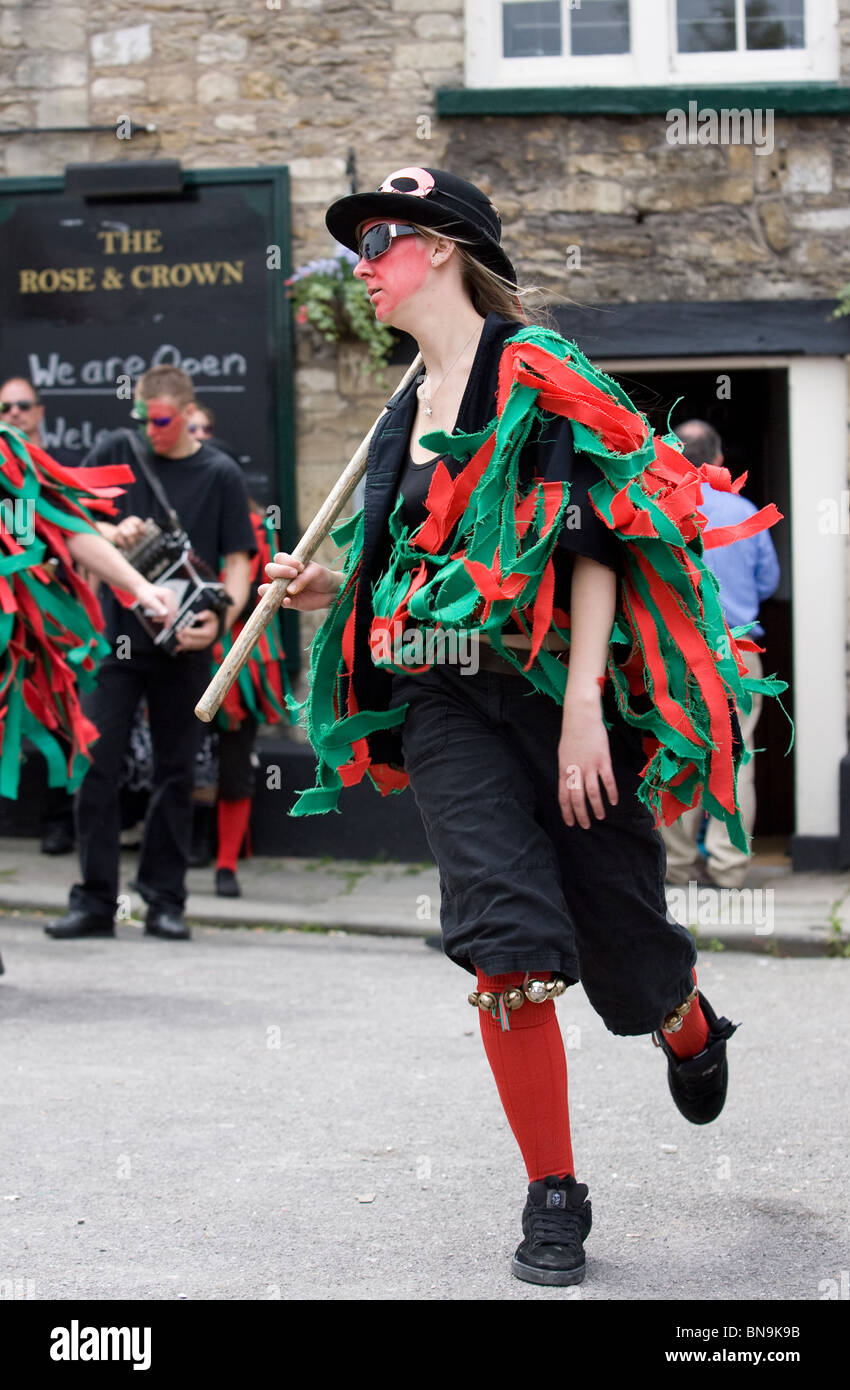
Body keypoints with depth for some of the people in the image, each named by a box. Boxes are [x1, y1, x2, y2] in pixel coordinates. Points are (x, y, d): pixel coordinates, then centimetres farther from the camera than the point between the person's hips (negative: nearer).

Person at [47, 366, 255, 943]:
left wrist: (222, 618, -18)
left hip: (183, 645, 0)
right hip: (116, 635, 0)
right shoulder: (117, 451, 4)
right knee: (97, 765, -5)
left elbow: (238, 561, 1)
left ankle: (165, 900, 14)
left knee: (176, 772, 5)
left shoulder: (220, 475, 1)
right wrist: (111, 533, -15)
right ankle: (95, 901, 1)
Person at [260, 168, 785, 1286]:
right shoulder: (407, 414, 18)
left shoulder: (538, 373, -4)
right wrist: (338, 590, 8)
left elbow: (594, 544, -11)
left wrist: (583, 708, -19)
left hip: (560, 688, -5)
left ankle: (692, 1031, 39)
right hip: (447, 702, 5)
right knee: (506, 937, -14)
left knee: (626, 959, 1)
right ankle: (553, 1200, -3)